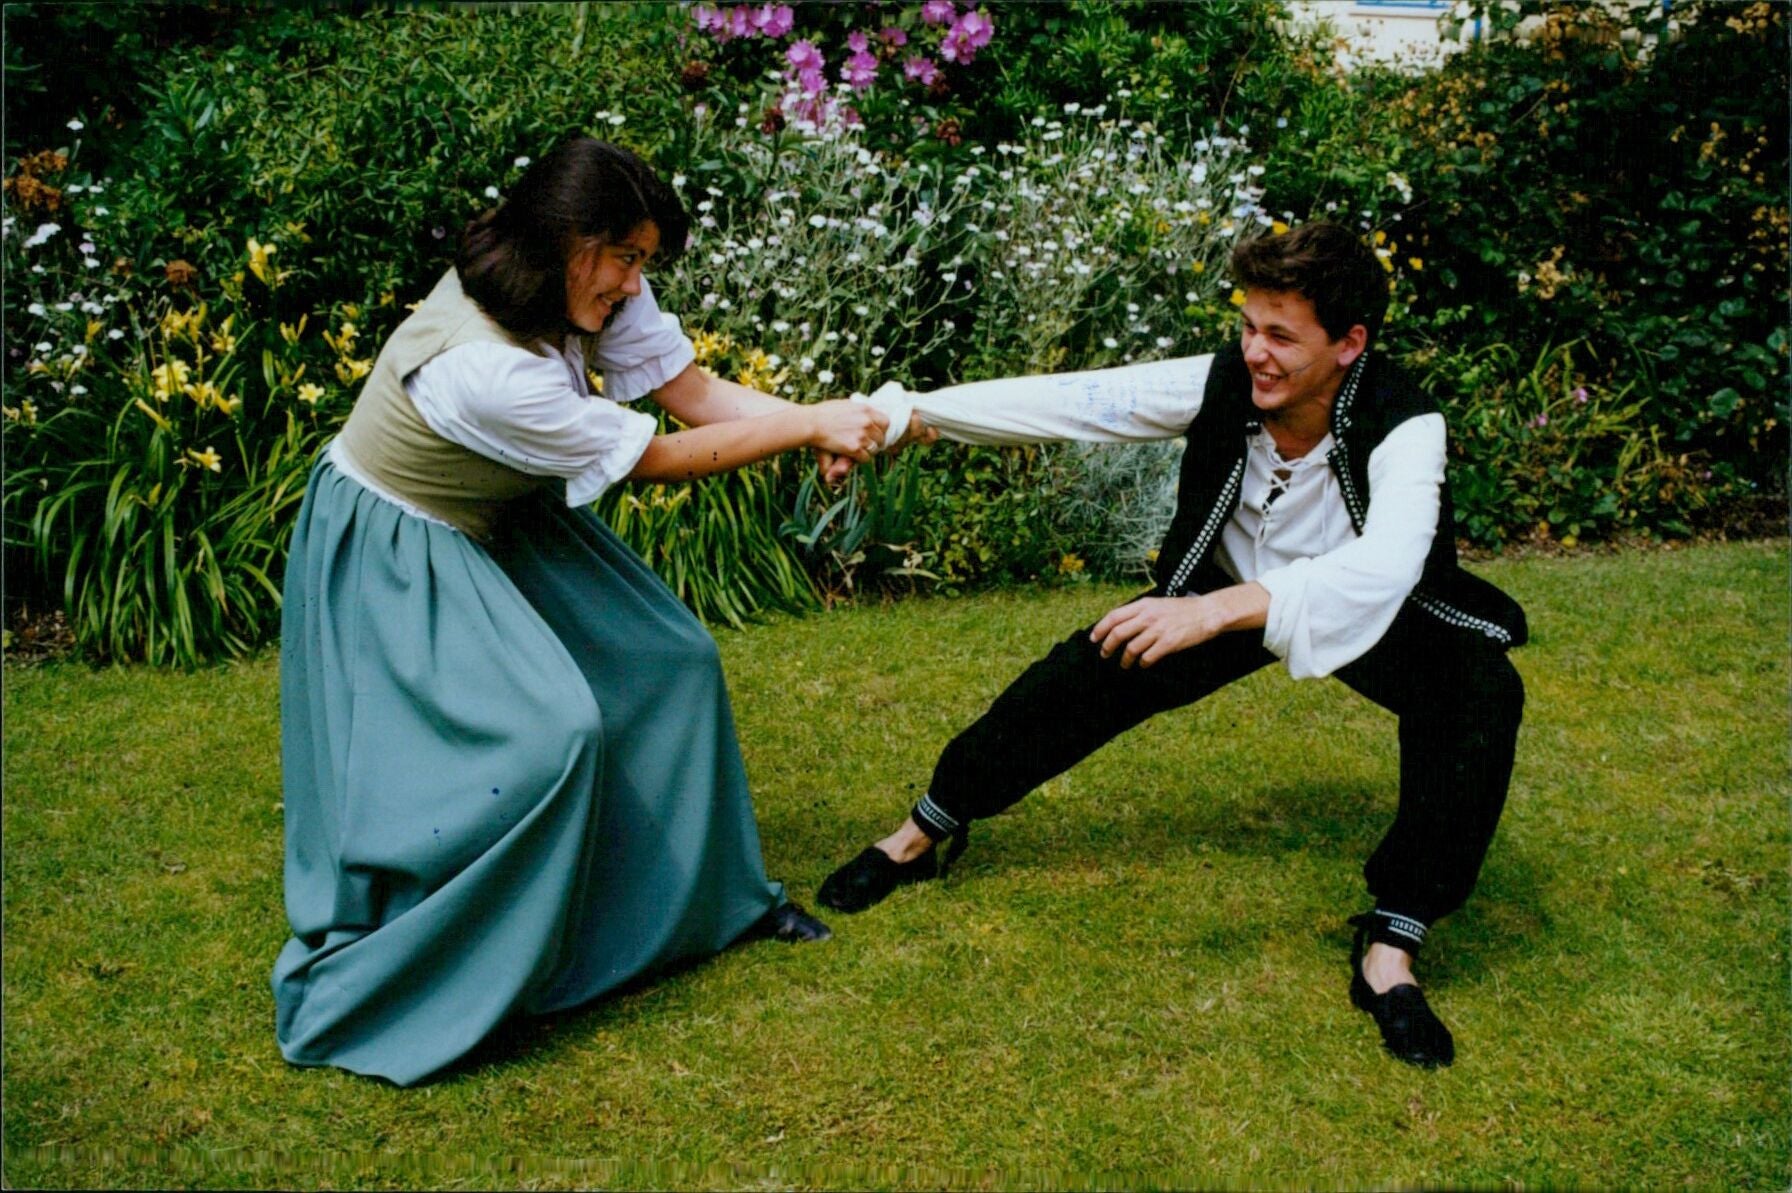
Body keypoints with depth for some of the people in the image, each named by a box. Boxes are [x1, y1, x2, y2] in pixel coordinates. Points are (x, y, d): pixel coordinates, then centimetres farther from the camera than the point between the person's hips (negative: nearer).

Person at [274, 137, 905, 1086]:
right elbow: (658, 459, -26)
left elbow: (694, 390, -14)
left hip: (499, 527, 9)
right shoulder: (487, 368, -36)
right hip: (391, 558, -9)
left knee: (669, 661, 5)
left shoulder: (593, 291, -13)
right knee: (549, 735, -21)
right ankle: (349, 994, -9)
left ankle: (713, 895, 23)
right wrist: (808, 427, -22)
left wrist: (830, 423, -26)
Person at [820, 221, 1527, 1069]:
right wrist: (899, 412, -34)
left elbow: (1381, 570, -52)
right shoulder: (1223, 385, -24)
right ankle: (923, 832, 18)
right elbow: (1067, 401, -27)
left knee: (1480, 693, -30)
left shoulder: (1402, 428, -34)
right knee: (1089, 674, -4)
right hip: (1229, 594, 3)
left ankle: (1390, 947, -21)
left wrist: (1215, 611, -65)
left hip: (1369, 613, -3)